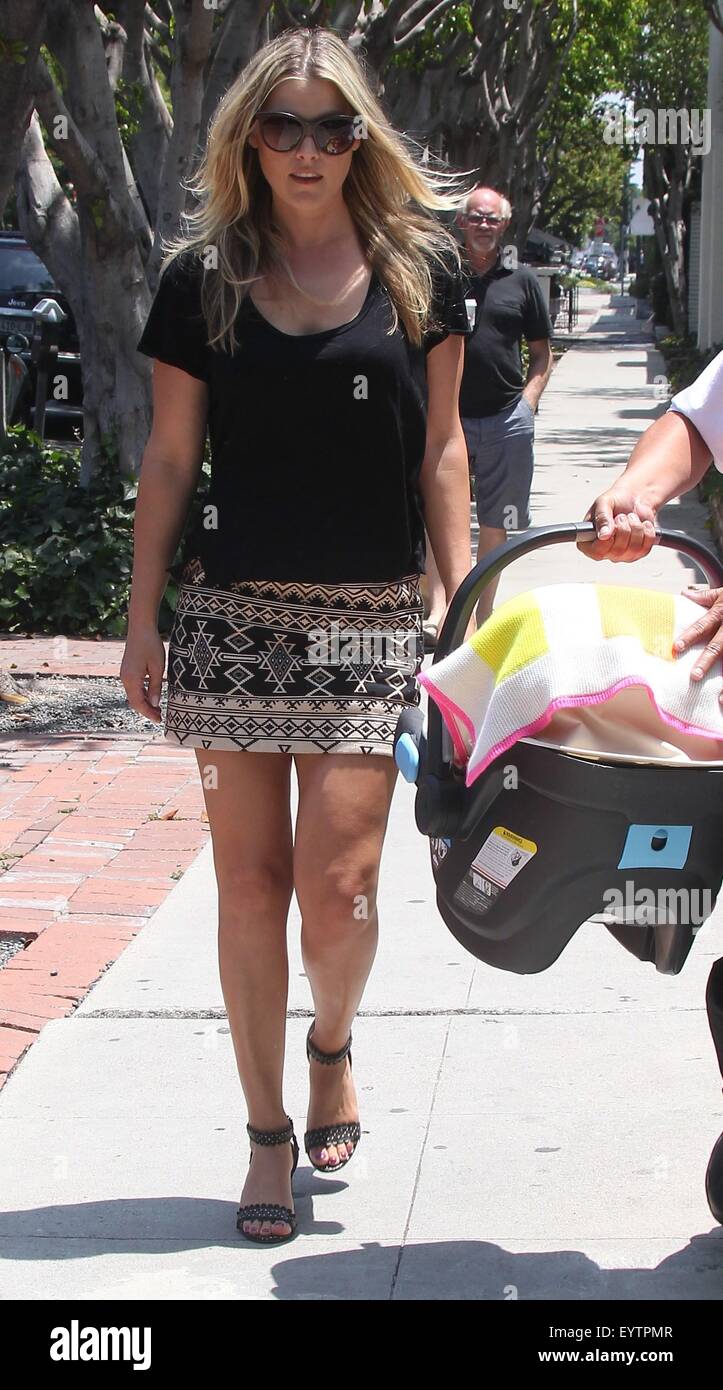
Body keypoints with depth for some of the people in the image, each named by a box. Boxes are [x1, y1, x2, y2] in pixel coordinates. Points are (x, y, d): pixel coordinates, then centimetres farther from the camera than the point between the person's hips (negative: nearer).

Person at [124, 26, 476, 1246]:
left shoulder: (419, 266, 4)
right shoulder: (203, 276, 4)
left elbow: (439, 449, 7)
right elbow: (169, 460, 7)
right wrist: (143, 622, 5)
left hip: (369, 618, -1)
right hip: (232, 612, 1)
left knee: (335, 880, -11)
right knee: (250, 882, 4)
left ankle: (332, 1045, 23)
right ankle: (269, 1131, 19)